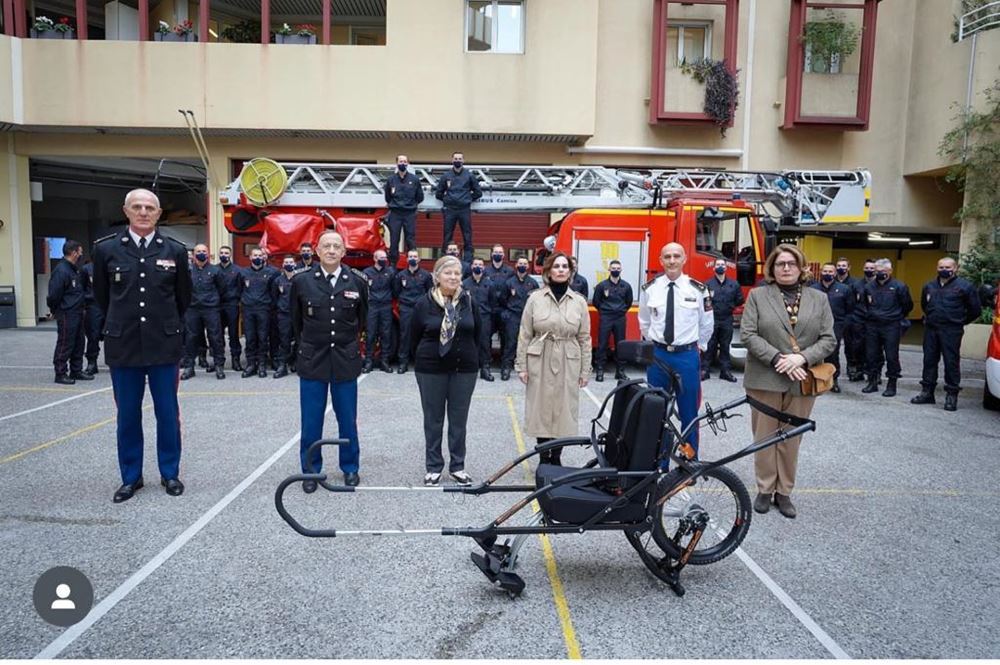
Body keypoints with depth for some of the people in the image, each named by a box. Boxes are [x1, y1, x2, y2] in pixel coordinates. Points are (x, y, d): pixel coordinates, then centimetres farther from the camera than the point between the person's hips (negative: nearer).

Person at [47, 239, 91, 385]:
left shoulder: (75, 269, 13)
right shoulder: (61, 270, -17)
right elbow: (54, 294, -17)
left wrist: (80, 307, 15)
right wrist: (55, 310, -5)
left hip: (77, 313, 9)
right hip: (66, 314, -9)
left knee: (78, 343, 14)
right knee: (65, 344, -3)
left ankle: (76, 370, 22)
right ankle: (61, 373, 5)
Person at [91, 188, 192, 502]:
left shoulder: (175, 251, 0)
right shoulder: (106, 249, 0)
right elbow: (101, 296, 13)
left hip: (164, 346, 0)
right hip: (123, 346, 0)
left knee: (168, 413, 7)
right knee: (127, 415, 9)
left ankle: (170, 473, 21)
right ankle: (131, 477, 23)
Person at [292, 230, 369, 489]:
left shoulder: (358, 282, -2)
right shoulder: (301, 281, -3)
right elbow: (296, 320, 11)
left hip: (346, 360, 0)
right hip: (312, 360, 0)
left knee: (347, 420, 10)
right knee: (311, 422, 7)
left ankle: (350, 467, 26)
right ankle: (310, 470, 22)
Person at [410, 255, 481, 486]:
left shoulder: (469, 302, -1)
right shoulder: (424, 304, -6)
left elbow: (477, 335, 8)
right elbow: (414, 338, 2)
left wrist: (472, 360, 8)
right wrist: (421, 362, 7)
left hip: (464, 370, 1)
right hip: (431, 370, -1)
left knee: (459, 420, 10)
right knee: (433, 420, 9)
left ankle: (457, 466, 23)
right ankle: (433, 467, 21)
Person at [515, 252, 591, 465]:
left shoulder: (579, 301, 3)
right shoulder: (535, 298, -1)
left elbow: (585, 338, 5)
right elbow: (524, 335, 0)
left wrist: (585, 370, 2)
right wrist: (522, 366, -4)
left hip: (568, 364, 1)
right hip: (540, 362, -1)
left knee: (563, 410, 4)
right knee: (542, 409, 5)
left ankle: (556, 458, 18)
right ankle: (543, 458, 19)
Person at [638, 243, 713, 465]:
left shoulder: (698, 289, -5)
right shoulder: (649, 288, -1)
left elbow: (707, 324, 8)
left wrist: (698, 347, 11)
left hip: (687, 355, -1)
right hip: (658, 354, 2)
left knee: (689, 413, 6)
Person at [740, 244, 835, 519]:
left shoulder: (819, 299, 9)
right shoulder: (757, 296, 3)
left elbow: (829, 339, 4)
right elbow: (748, 334, -6)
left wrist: (801, 358, -13)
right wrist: (778, 359, -16)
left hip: (802, 381, 2)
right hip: (766, 379, -2)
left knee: (791, 439, 8)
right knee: (765, 436, 5)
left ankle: (784, 492, 20)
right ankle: (765, 490, 17)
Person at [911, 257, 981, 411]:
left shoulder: (964, 287, -3)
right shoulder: (929, 286, 12)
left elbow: (975, 310, 3)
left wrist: (960, 322, 10)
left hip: (951, 331, -5)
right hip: (930, 329, 5)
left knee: (951, 362, -3)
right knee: (929, 360, 8)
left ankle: (951, 396, 3)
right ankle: (927, 392, 17)